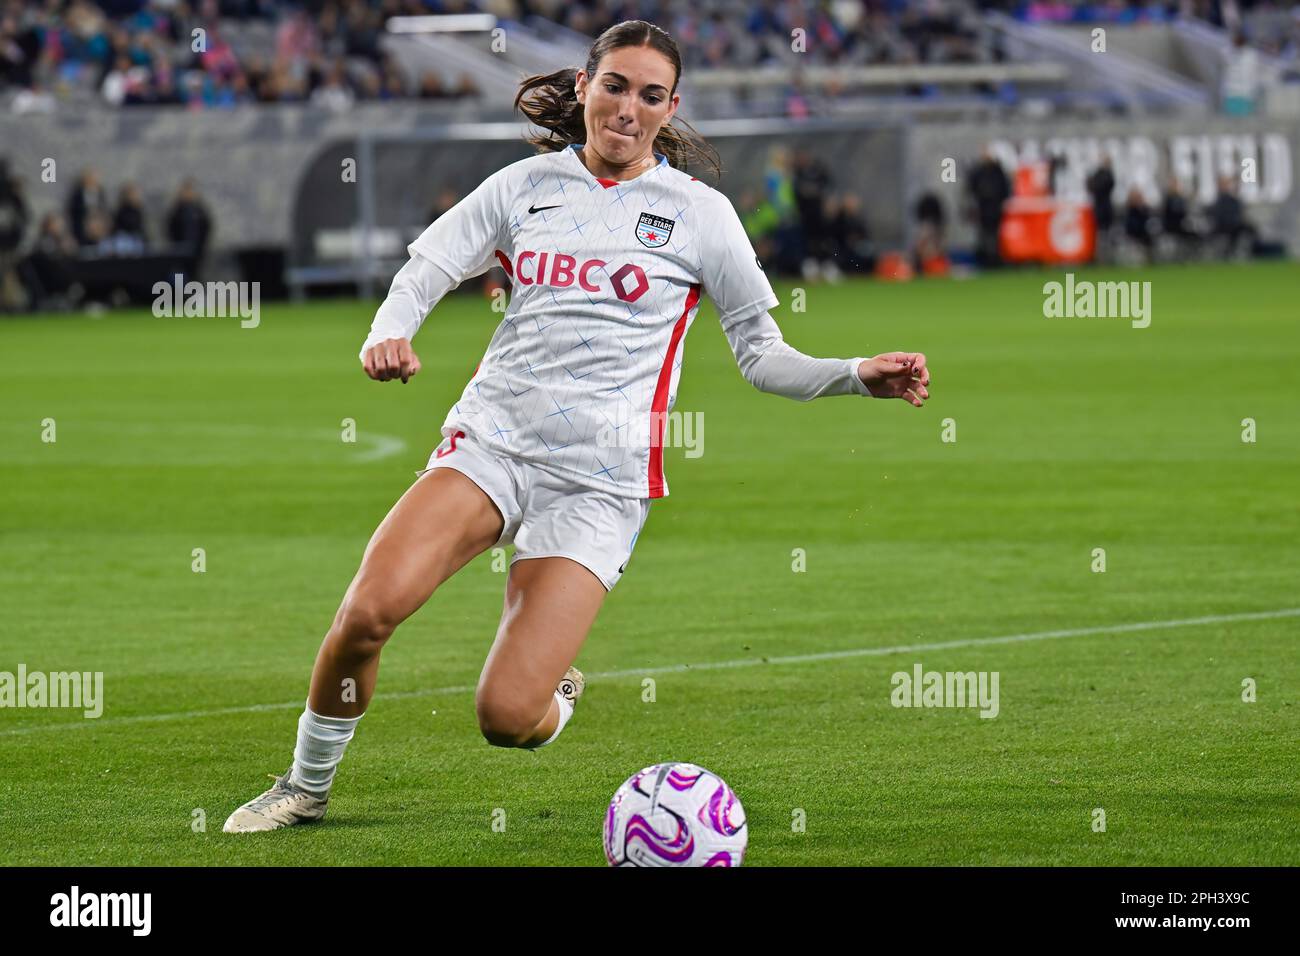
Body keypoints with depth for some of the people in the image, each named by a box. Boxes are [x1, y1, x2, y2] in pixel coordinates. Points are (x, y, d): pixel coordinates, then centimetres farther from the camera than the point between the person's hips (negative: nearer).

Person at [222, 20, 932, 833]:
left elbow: (761, 353, 10)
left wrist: (857, 376, -7)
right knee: (371, 608, -24)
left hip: (601, 480, -2)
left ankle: (552, 697, 23)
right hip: (491, 435, 2)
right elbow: (423, 270, 11)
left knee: (507, 716, -15)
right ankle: (306, 787, -1)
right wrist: (387, 337, -10)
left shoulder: (698, 212, 5)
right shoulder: (526, 186, 10)